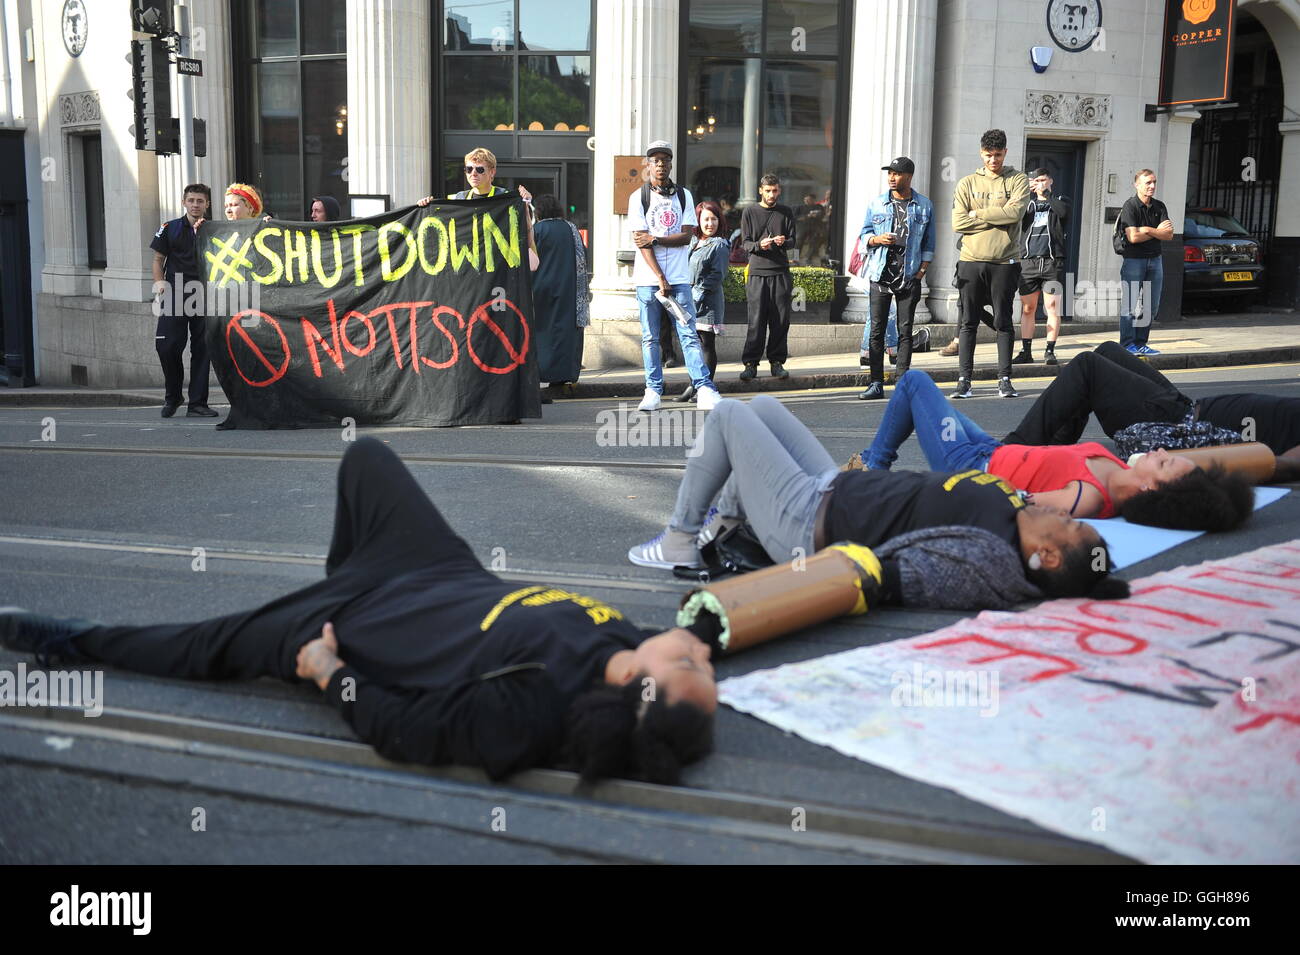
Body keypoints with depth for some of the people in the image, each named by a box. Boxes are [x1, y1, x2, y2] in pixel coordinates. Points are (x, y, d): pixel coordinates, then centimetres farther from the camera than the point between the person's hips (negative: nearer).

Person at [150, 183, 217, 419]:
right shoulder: (169, 229, 8)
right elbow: (158, 260, 11)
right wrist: (160, 284, -2)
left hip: (204, 295, 0)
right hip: (174, 295, 0)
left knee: (202, 349, 1)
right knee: (167, 347, -6)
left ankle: (197, 404, 7)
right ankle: (172, 397, 16)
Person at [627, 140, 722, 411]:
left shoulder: (684, 195, 10)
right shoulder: (638, 198, 3)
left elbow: (687, 236, 1)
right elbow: (641, 242, -5)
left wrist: (654, 239, -12)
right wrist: (660, 279, -12)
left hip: (679, 277, 1)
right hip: (648, 278, -1)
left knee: (689, 334, -4)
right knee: (650, 337, 2)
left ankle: (704, 389, -8)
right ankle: (653, 391, 10)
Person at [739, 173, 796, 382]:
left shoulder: (786, 212, 12)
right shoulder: (750, 212, 7)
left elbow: (792, 239, 11)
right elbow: (745, 243, 3)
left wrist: (784, 242, -13)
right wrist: (759, 245, -18)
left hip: (781, 272, 2)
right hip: (757, 272, -2)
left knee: (780, 320, 1)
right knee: (756, 320, -6)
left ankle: (777, 362, 10)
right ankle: (750, 363, -2)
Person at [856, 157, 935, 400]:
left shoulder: (924, 206, 7)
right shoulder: (876, 203, 8)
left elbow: (929, 243, 10)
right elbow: (865, 233, 12)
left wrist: (922, 270, 0)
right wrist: (877, 239, -10)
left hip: (909, 277, -1)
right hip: (880, 275, 1)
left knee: (905, 330, 0)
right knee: (877, 330, -1)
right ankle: (876, 383, 3)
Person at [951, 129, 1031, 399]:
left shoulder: (1018, 180, 7)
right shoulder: (967, 183, 10)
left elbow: (1014, 212, -11)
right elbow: (958, 222, -3)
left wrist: (978, 214, -4)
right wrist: (997, 219, -6)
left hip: (1004, 262, -1)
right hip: (971, 262, 1)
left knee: (1003, 322, 3)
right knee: (969, 322, 2)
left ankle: (1005, 380, 8)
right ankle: (964, 380, 4)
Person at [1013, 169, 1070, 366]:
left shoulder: (1060, 201, 12)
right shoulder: (1028, 204, 19)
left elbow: (1063, 212, -11)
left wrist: (1046, 193, -7)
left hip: (1052, 262, -3)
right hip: (1029, 261, 3)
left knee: (1052, 307, -7)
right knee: (1027, 308, 2)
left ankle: (1050, 351, -4)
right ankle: (1026, 351, 6)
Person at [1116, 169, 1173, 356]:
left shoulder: (1159, 207, 10)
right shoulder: (1130, 206, -8)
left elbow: (1169, 235, 2)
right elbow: (1133, 237, -17)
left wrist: (1148, 230, -13)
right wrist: (1158, 232, -6)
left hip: (1154, 259, 6)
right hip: (1133, 260, -6)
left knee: (1151, 306, 6)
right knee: (1131, 305, -8)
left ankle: (1140, 343, 13)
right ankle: (1127, 344, -3)